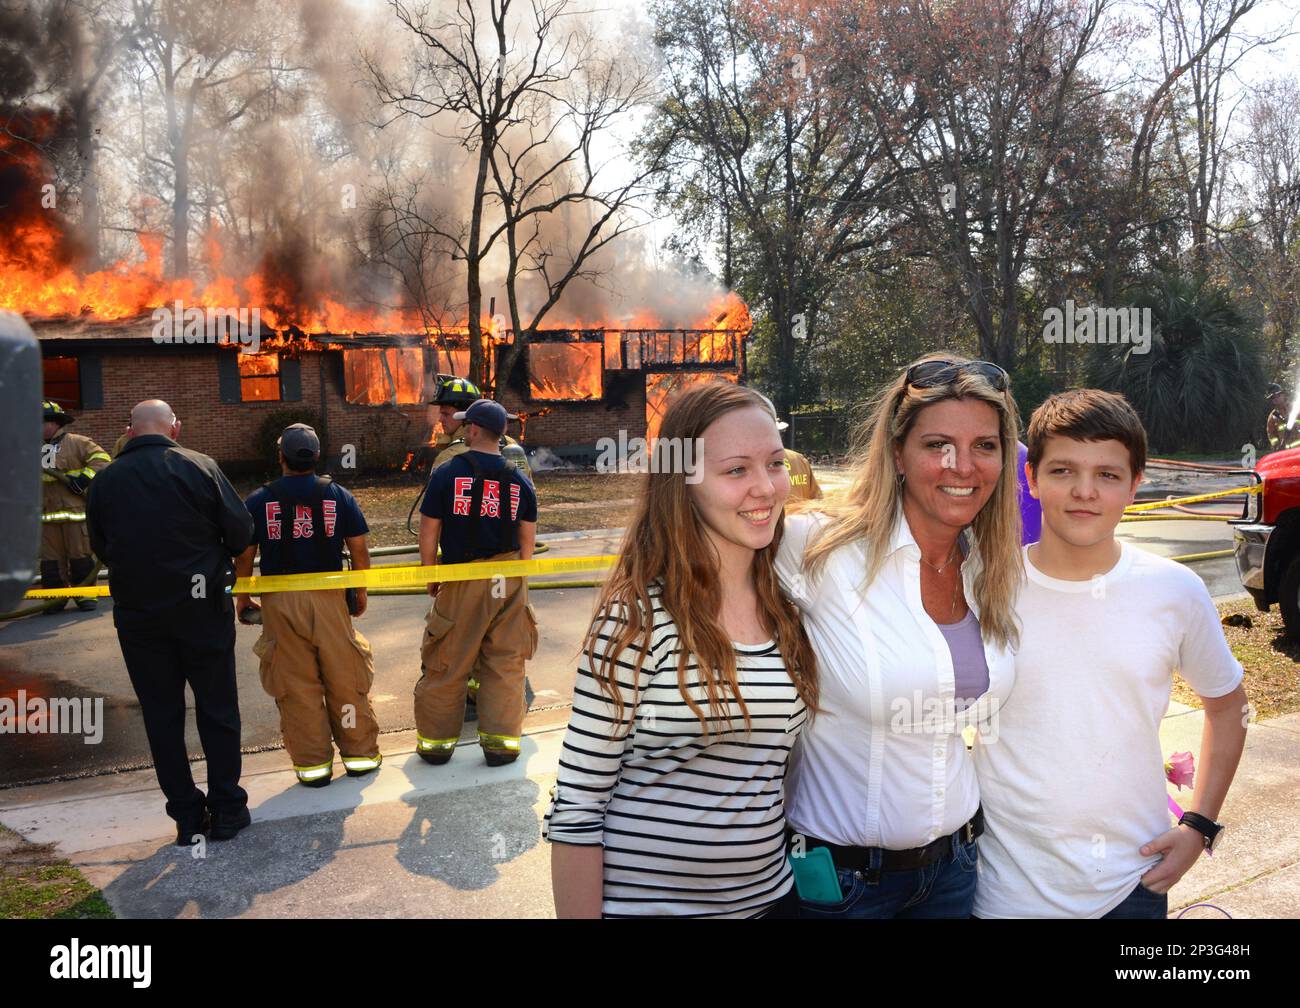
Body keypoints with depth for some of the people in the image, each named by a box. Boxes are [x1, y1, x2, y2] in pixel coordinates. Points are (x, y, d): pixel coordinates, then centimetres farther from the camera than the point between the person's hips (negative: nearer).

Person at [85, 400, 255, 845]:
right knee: (217, 709, 11)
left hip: (137, 613, 2)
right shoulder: (198, 467, -10)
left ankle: (186, 816, 18)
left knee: (161, 715, 12)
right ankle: (227, 809, 17)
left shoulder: (104, 481, -1)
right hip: (202, 608, -2)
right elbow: (241, 532, -9)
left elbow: (100, 548, 8)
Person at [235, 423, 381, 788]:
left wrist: (242, 598, 15)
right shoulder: (338, 495, 0)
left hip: (280, 600, 0)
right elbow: (359, 549, 1)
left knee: (296, 684, 8)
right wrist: (360, 592, 13)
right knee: (344, 678, 11)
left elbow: (244, 555, 1)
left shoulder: (258, 501, -1)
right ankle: (359, 754, 21)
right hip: (329, 597, 0)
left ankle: (312, 763, 16)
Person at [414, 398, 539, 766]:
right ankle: (501, 741, 13)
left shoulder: (447, 473, -6)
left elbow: (428, 532, -4)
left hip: (461, 580, -2)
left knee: (446, 663, 9)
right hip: (509, 583, 2)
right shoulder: (519, 480, 2)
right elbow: (527, 540, 5)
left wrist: (431, 577, 8)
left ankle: (436, 741, 20)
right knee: (505, 663, 10)